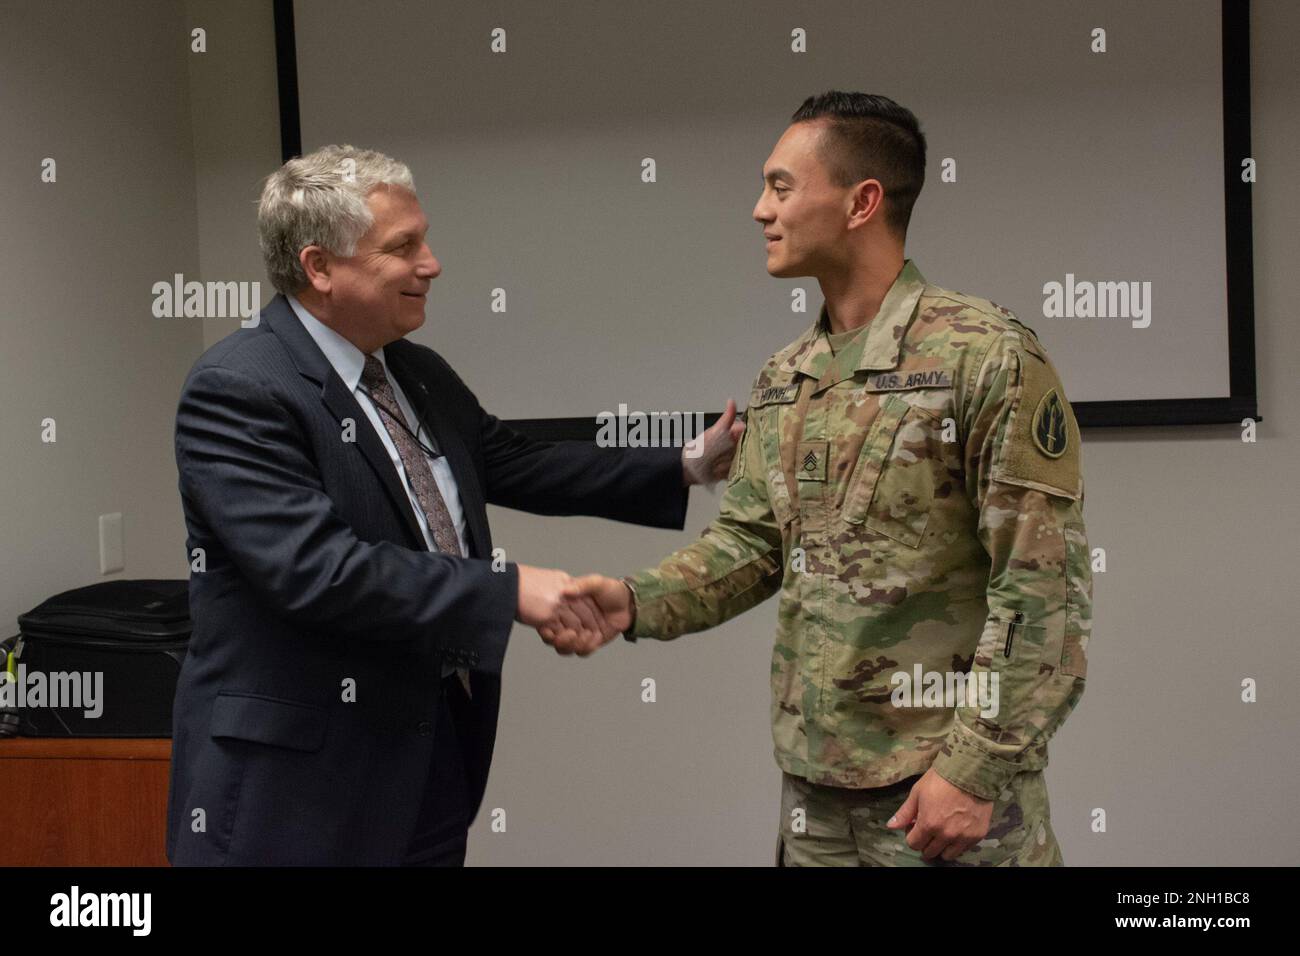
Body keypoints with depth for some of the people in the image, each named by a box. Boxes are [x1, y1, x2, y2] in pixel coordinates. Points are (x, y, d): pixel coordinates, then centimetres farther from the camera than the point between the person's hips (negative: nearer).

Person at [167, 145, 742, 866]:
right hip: (300, 777, -8)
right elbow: (316, 567, -26)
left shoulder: (419, 374, 9)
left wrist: (690, 465, 14)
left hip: (440, 745, 8)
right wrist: (509, 593, -26)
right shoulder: (235, 391, -17)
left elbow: (516, 465, 18)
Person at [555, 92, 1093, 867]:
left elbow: (1044, 586, -15)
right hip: (813, 782, 7)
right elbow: (749, 540, 12)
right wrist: (638, 603, -6)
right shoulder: (783, 380, 10)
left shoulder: (988, 355, -13)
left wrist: (978, 769, -17)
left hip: (947, 785, -6)